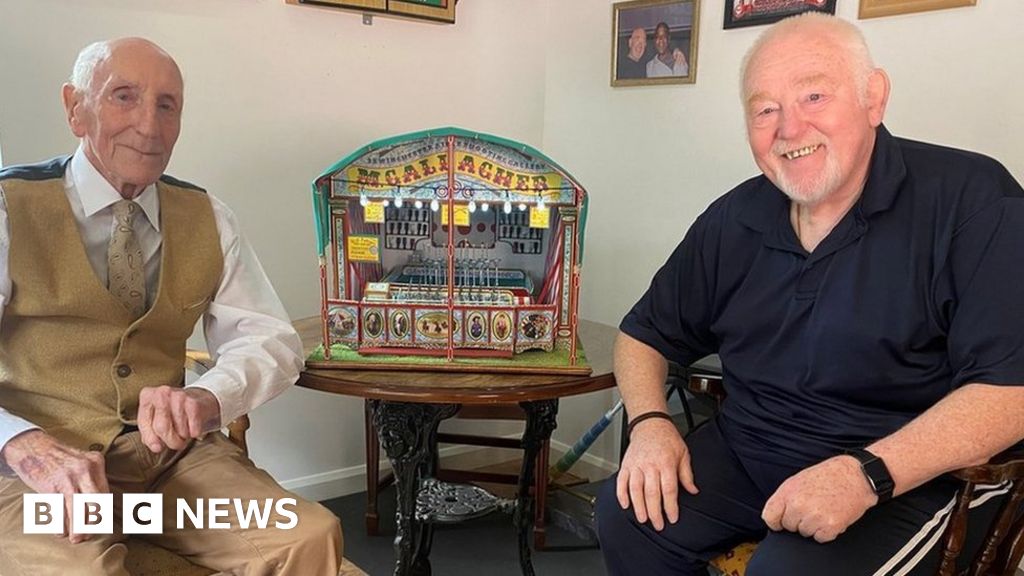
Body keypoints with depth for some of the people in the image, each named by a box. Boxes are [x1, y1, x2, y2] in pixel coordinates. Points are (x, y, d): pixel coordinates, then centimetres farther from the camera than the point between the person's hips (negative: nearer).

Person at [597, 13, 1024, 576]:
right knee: (626, 514, -13)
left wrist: (867, 474, -30)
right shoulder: (733, 220, 3)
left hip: (913, 474, -4)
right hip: (746, 452, 5)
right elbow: (646, 333, 11)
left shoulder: (971, 198, -12)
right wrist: (649, 422, -8)